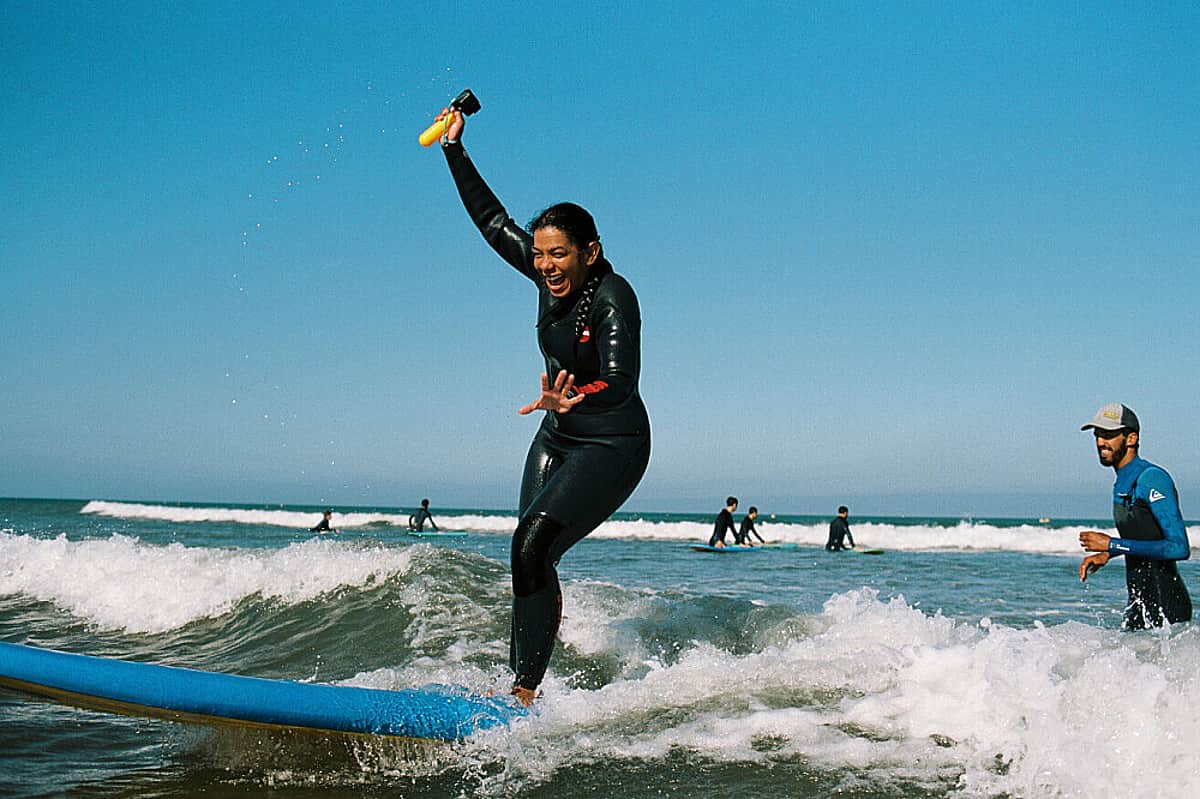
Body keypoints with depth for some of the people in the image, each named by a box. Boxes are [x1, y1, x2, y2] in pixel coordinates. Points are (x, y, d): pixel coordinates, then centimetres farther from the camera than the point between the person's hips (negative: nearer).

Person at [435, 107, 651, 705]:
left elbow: (621, 383, -35)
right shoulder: (549, 276, -2)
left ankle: (525, 691, -16)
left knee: (533, 543, -21)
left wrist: (574, 399, -56)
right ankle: (524, 687, 11)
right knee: (532, 559, 2)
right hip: (557, 438, 8)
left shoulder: (613, 298, -23)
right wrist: (454, 149, 10)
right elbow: (493, 220, 10)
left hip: (611, 445, -8)